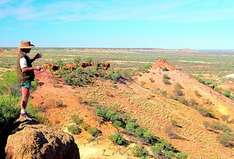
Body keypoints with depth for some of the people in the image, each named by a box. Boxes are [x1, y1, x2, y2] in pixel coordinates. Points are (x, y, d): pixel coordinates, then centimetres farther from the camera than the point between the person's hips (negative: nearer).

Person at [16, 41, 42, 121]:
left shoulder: (24, 56, 12)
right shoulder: (22, 57, -20)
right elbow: (24, 69, -30)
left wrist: (34, 58, 20)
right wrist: (35, 68, -34)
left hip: (26, 78, 11)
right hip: (25, 79, -11)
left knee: (26, 95, 19)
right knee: (25, 96, -11)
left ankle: (23, 111, 29)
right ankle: (23, 114, -9)